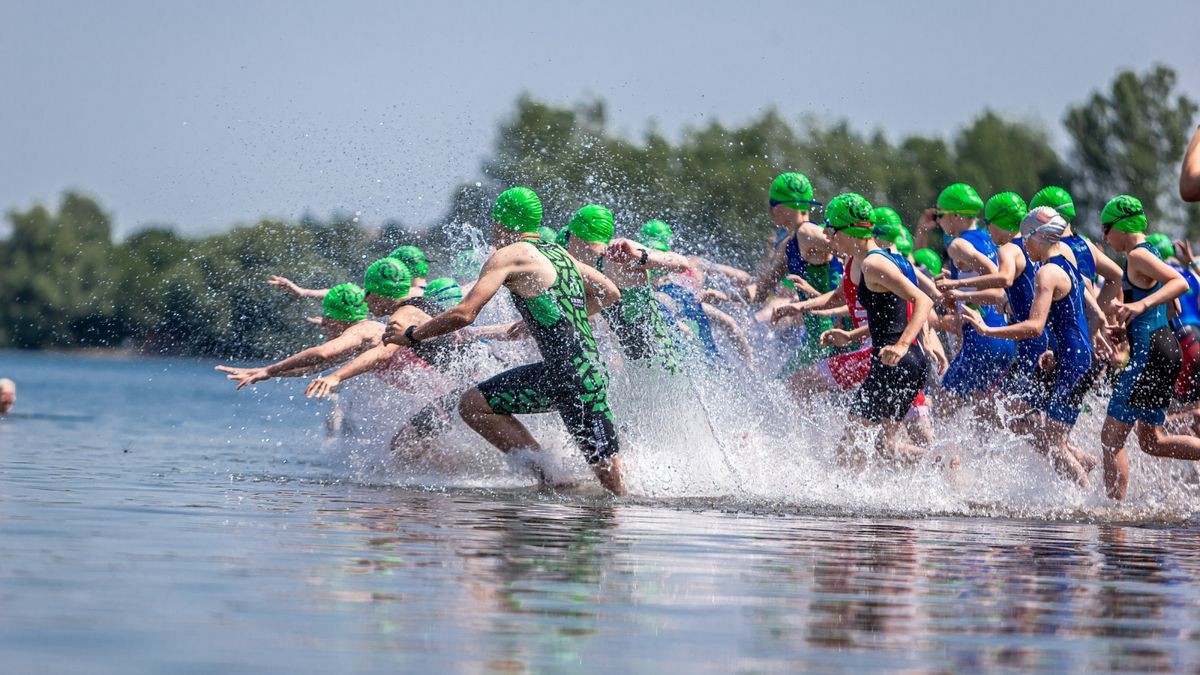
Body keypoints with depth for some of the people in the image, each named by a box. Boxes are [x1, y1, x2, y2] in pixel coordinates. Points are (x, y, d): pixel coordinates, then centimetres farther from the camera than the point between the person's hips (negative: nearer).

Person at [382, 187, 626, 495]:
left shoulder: (508, 255, -3)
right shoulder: (560, 253, 21)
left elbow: (463, 314, -11)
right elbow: (610, 293, 31)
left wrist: (411, 335, 2)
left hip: (564, 369, -8)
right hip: (593, 370, 8)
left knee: (472, 405, -4)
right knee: (608, 474, 8)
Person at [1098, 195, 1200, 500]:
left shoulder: (1138, 255, -12)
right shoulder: (1146, 254, 18)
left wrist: (1141, 304, -37)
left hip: (1150, 354, -10)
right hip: (1162, 351, 10)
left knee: (1111, 437, -5)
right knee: (1152, 441, 15)